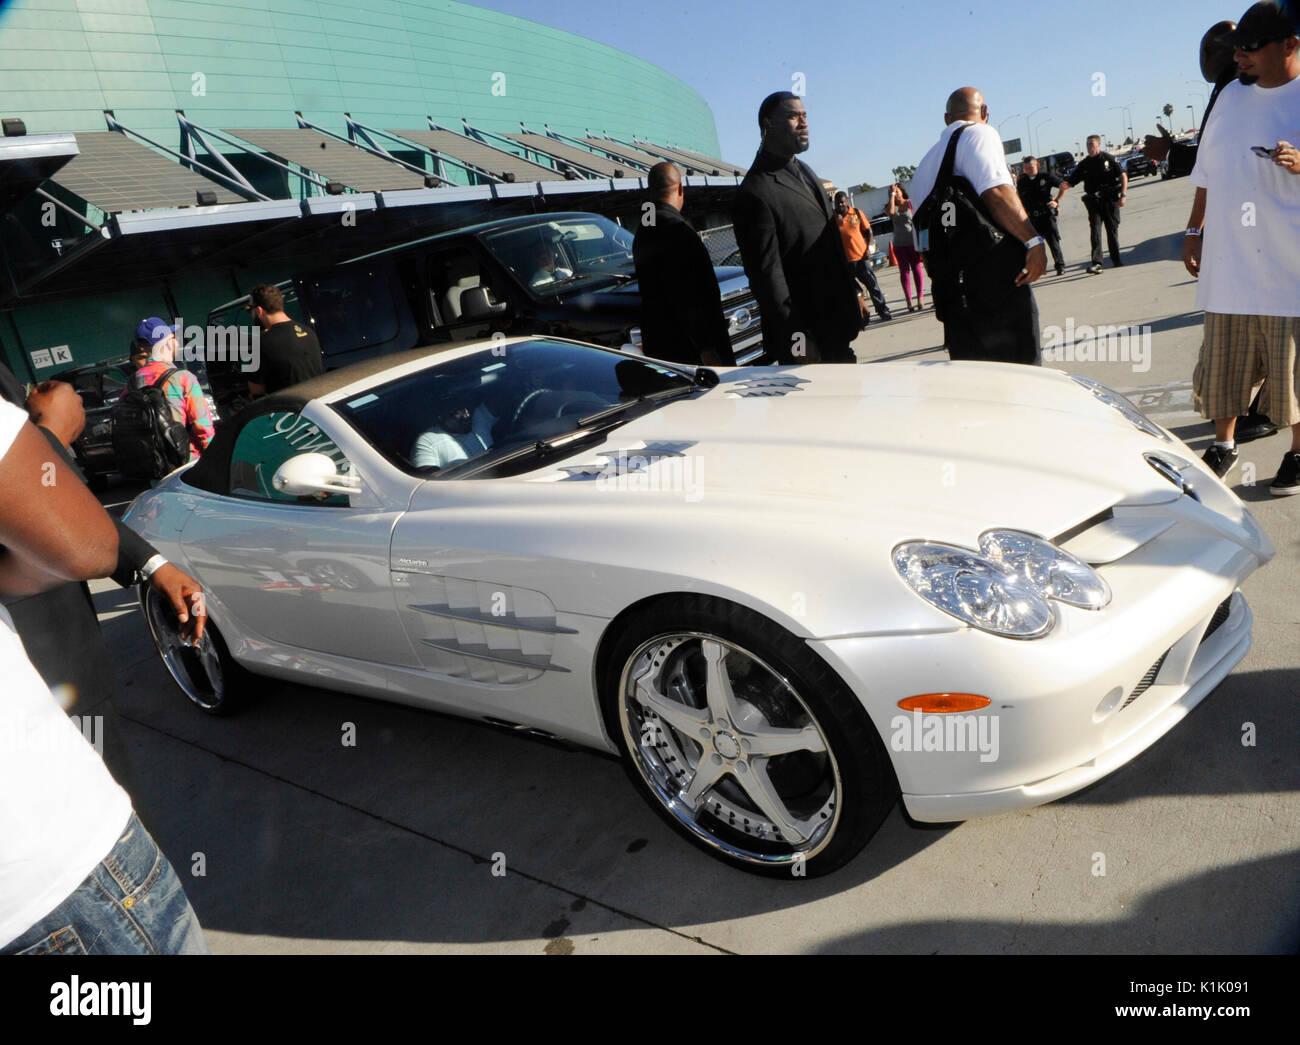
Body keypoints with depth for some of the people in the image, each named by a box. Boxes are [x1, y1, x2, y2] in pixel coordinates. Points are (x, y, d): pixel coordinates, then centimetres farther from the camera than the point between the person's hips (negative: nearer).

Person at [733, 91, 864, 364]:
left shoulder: (804, 170, 14)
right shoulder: (756, 193, -16)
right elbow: (766, 274, -19)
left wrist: (854, 291, 20)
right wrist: (795, 339, -20)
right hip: (807, 332, -9)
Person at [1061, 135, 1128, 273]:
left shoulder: (1108, 159, 0)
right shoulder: (1084, 164, 9)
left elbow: (1123, 176, -1)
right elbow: (1071, 181, 7)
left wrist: (1123, 195, -10)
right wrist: (1064, 185, -18)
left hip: (1110, 199, -1)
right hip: (1093, 200, 2)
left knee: (1112, 229, 5)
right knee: (1095, 229, -13)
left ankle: (1116, 259, 19)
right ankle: (1096, 262, -20)